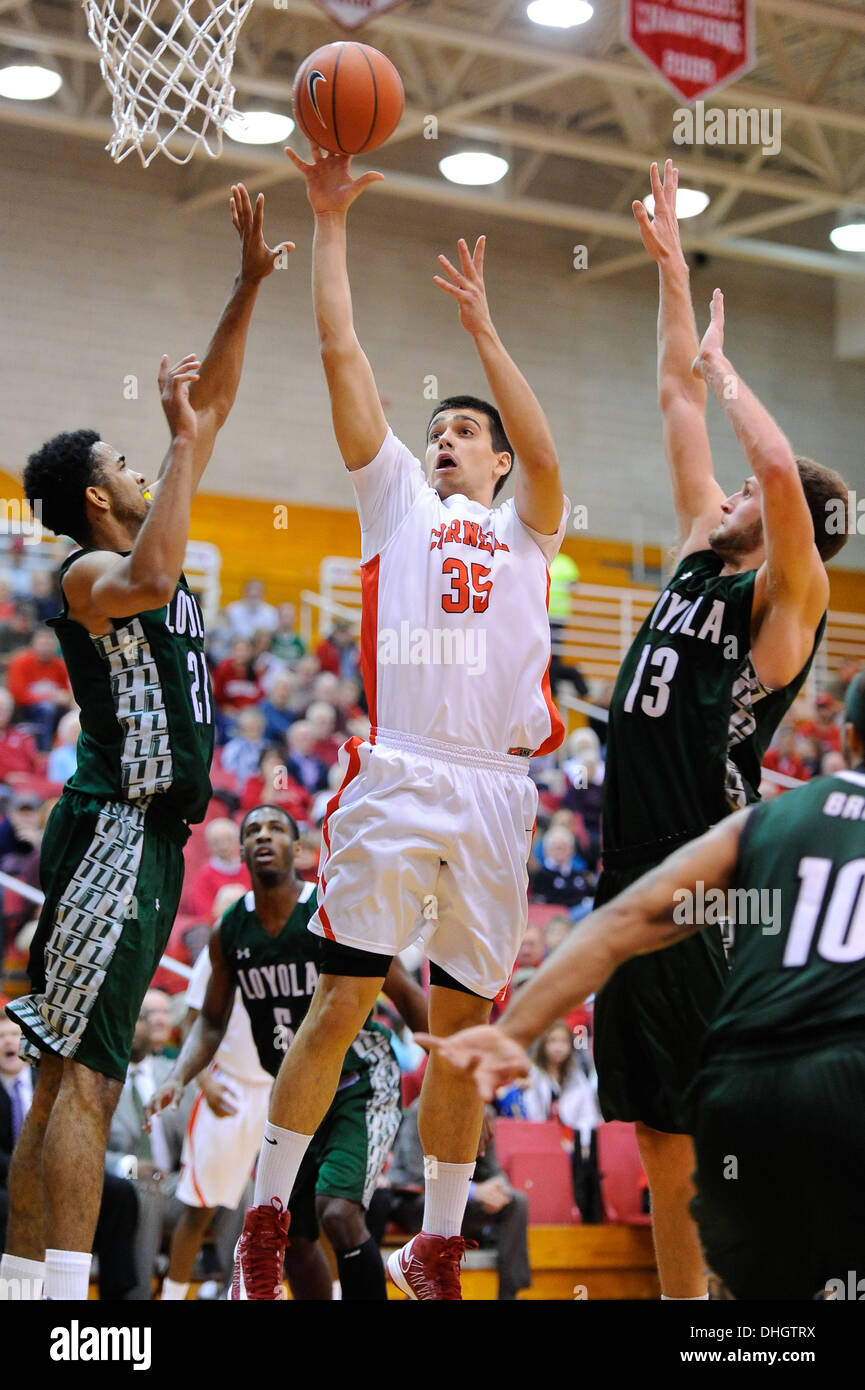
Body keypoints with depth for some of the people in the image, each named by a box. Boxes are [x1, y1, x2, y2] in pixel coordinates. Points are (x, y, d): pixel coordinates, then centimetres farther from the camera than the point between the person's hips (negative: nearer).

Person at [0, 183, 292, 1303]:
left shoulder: (137, 550, 18)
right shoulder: (90, 571, -8)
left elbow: (213, 403, 20)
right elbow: (152, 581, -35)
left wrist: (250, 284, 16)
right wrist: (185, 440, -25)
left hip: (144, 838, 10)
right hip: (118, 831, -10)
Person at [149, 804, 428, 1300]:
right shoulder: (230, 931, -1)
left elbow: (409, 997, -7)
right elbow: (212, 1022, 11)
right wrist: (179, 1078, -8)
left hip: (361, 1085, -6)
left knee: (338, 1212, -26)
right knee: (294, 1237, 11)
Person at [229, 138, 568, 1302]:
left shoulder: (526, 530, 15)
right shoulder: (397, 499, 14)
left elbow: (545, 457, -7)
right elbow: (341, 357, 8)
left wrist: (482, 328, -12)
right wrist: (330, 225, 4)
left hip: (493, 793, 1)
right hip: (397, 781, -1)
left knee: (463, 1024, 6)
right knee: (339, 1003, -4)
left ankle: (437, 1249, 15)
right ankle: (264, 1217, 6)